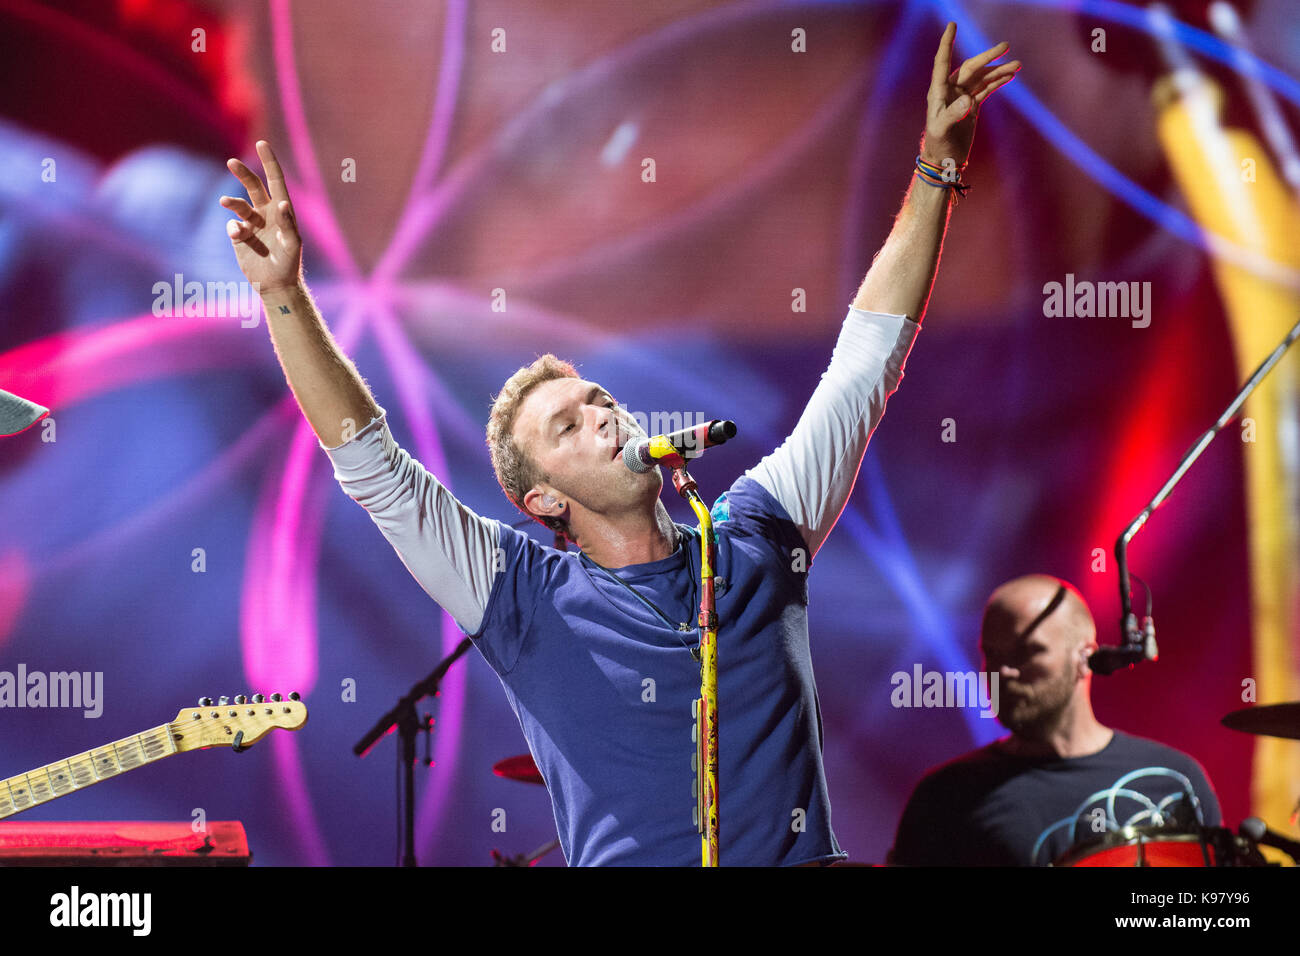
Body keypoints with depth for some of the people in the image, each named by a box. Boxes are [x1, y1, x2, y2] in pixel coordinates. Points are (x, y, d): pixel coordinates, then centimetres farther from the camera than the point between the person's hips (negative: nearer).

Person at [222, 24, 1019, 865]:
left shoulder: (757, 537, 12)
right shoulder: (528, 600, 5)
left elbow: (866, 357, 15)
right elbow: (371, 463, -1)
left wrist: (936, 168, 14)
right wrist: (284, 292, -10)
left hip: (804, 855, 2)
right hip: (630, 857, -2)